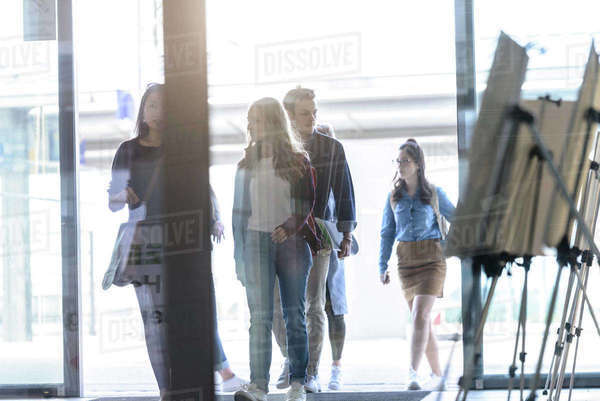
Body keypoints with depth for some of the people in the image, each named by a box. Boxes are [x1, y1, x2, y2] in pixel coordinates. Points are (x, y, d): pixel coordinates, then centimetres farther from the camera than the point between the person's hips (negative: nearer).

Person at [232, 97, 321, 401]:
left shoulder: (297, 161, 5)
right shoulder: (247, 164, 13)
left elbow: (307, 203, -1)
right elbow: (239, 211, 13)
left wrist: (290, 226, -20)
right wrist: (239, 256, 8)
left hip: (292, 241, -1)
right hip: (256, 240, 1)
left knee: (294, 315, 1)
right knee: (260, 316, -9)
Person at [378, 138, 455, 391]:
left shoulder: (434, 194, 1)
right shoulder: (394, 196, 8)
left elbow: (455, 218, 12)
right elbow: (387, 232, 12)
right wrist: (382, 266, 7)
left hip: (432, 259, -3)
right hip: (406, 261, 3)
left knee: (420, 315, -18)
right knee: (422, 320, 7)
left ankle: (413, 372, -24)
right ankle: (437, 375, 17)